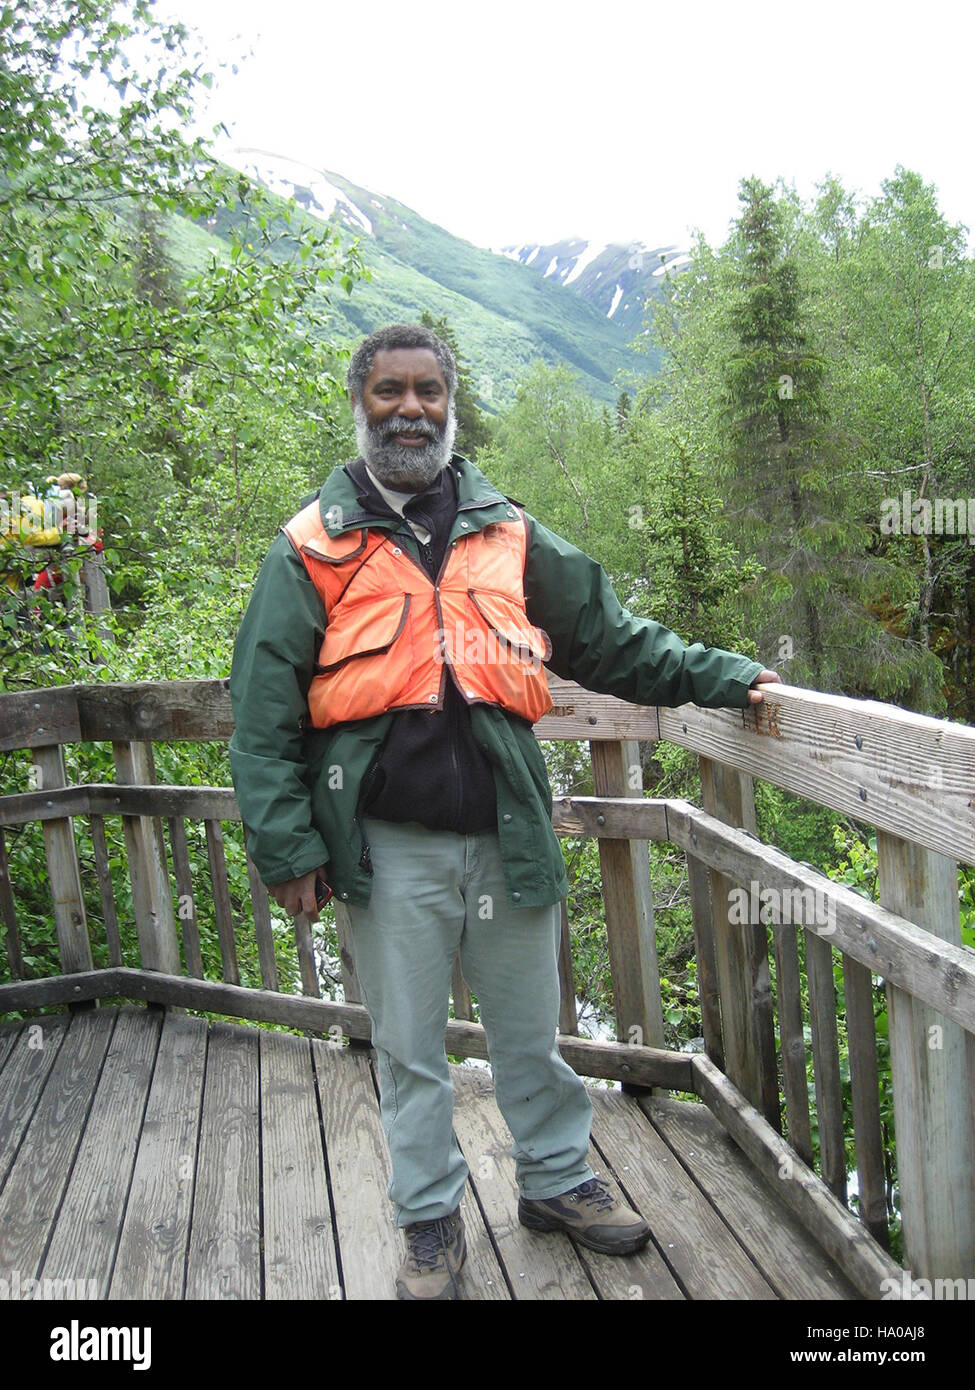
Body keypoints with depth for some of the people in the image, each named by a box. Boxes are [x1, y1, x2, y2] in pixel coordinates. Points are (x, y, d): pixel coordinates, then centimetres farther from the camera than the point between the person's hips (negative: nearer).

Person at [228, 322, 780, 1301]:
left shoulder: (507, 536, 8)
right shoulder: (313, 548, -1)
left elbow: (610, 639, 13)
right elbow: (263, 715, -3)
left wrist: (719, 676, 7)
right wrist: (286, 846, -8)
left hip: (507, 834, 2)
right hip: (387, 849, -2)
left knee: (529, 1030, 17)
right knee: (408, 1050, 13)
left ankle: (556, 1180, 40)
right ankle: (430, 1220, 34)